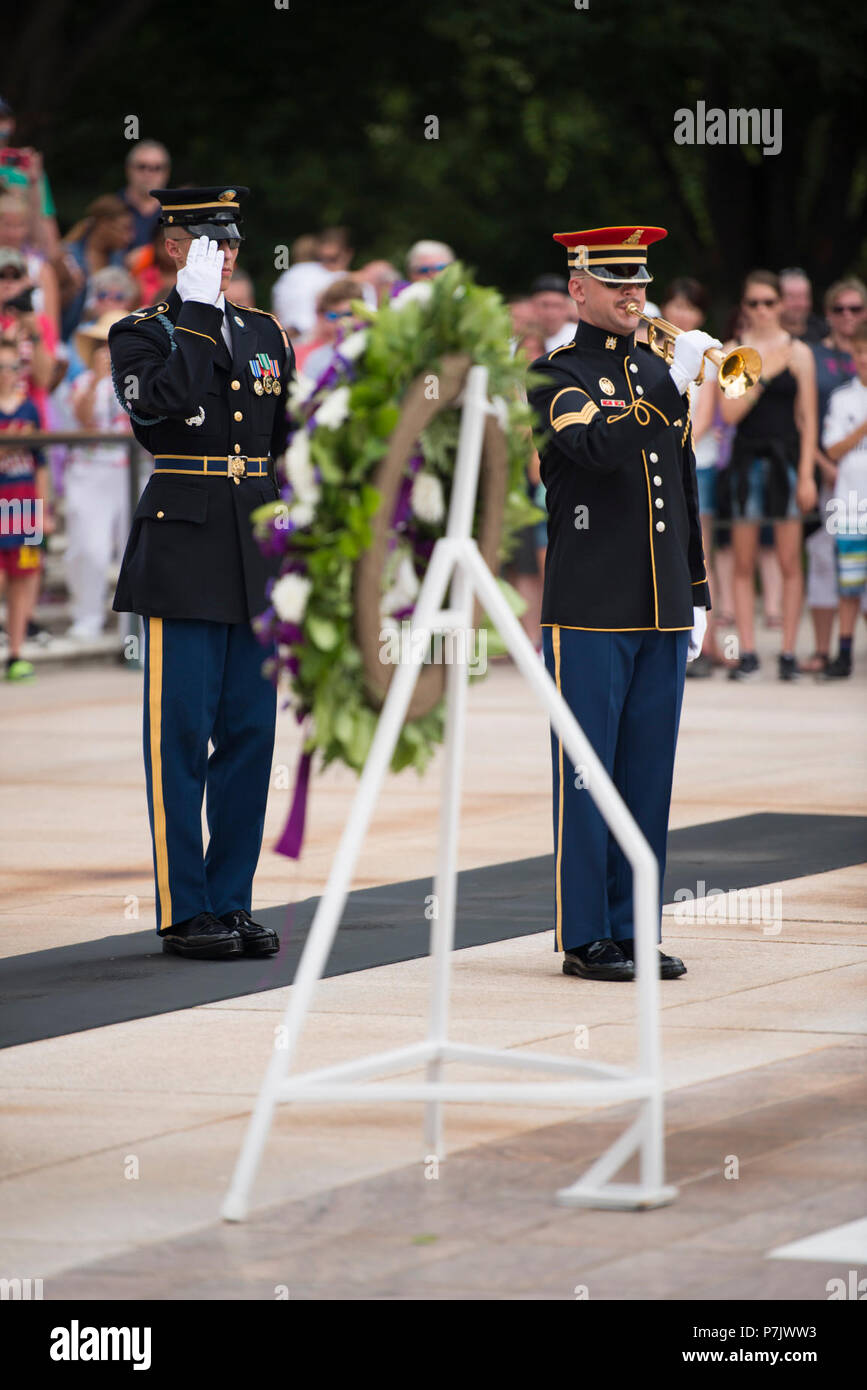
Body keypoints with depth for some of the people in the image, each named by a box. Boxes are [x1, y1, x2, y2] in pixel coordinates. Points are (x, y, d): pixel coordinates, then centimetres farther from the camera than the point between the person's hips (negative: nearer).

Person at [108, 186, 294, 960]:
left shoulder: (267, 334, 15)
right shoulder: (141, 334, -1)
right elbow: (162, 402, -21)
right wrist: (194, 311, -16)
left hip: (259, 556, 5)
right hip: (184, 548, -5)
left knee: (250, 730, 6)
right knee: (181, 732, -4)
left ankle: (232, 901, 13)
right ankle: (184, 911, 0)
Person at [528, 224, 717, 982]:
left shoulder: (658, 373, 16)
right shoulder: (557, 377, -3)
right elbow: (597, 449, -22)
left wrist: (697, 596, 17)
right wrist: (670, 388, -25)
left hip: (662, 613, 6)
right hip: (589, 613, -6)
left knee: (648, 777, 7)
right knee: (586, 777, -3)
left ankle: (634, 929, 13)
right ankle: (585, 938, 1)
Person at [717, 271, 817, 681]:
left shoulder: (798, 353, 4)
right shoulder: (733, 352, 6)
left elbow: (807, 419, 2)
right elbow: (730, 412, -5)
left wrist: (806, 476, -4)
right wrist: (761, 375, -13)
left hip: (785, 460, -1)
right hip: (746, 459, 1)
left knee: (789, 562, -1)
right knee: (743, 565, 1)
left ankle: (788, 652, 2)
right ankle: (747, 652, 4)